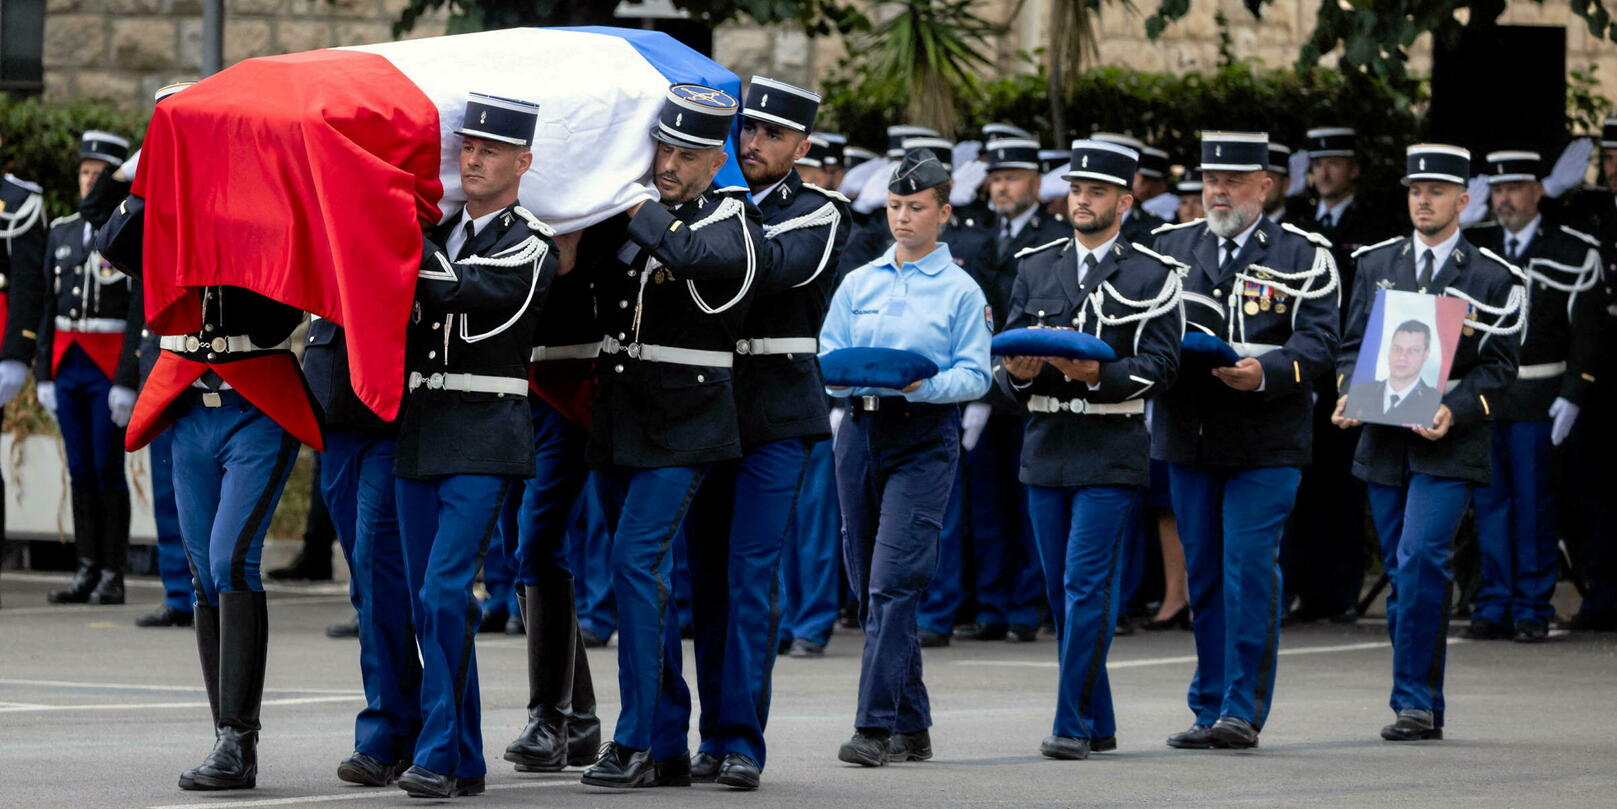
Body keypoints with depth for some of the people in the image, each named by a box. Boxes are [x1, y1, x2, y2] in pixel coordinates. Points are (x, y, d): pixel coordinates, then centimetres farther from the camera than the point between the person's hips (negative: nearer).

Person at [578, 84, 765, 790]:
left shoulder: (731, 223, -8)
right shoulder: (628, 218, 10)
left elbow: (694, 254, -30)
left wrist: (638, 207, -18)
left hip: (682, 430, -7)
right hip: (617, 423, 7)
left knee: (635, 563, -16)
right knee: (647, 579, 10)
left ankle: (635, 741, -13)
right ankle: (669, 748, 17)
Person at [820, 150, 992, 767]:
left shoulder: (961, 291, 2)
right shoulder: (857, 283, 14)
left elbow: (974, 375, -4)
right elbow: (826, 360, 10)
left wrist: (924, 385, -22)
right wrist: (844, 380, -12)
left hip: (924, 441, -5)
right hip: (859, 432, 5)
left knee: (893, 582, -15)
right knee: (868, 584, 7)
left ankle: (876, 726, -19)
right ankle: (912, 727, 16)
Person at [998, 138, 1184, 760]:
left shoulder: (1154, 276, 0)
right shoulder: (1035, 267, 13)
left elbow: (1159, 368, -7)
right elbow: (1007, 355, 11)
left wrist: (1099, 374, -23)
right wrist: (1016, 371, -12)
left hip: (1112, 454, -5)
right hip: (1046, 449, 5)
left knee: (1087, 585, -11)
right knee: (1062, 591, 9)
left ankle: (1073, 724, -10)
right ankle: (1098, 724, 18)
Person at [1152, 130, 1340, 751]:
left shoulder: (1303, 257, 1)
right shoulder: (1170, 247, 13)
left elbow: (1316, 343, -9)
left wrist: (1266, 372, -27)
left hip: (1265, 444, -4)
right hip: (1187, 438, 4)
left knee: (1250, 570, -9)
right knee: (1203, 576, 9)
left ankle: (1243, 710, -4)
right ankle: (1209, 710, 15)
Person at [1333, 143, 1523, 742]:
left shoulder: (1493, 277, 1)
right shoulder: (1376, 265, 12)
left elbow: (1499, 365, -3)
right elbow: (1353, 344, 13)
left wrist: (1454, 412, -18)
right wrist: (1348, 394, -6)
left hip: (1448, 446, -4)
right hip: (1384, 442, 4)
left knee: (1421, 560, -19)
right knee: (1403, 573, 8)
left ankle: (1415, 700, -14)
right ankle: (1423, 709, 16)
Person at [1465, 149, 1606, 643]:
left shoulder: (1574, 253, -1)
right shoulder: (1473, 248, 11)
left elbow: (1590, 330, -3)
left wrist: (1573, 396, -11)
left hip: (1537, 399, -4)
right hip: (1481, 395, 4)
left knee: (1533, 503, -1)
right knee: (1490, 500, 6)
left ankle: (1532, 610, 5)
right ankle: (1494, 606, 12)